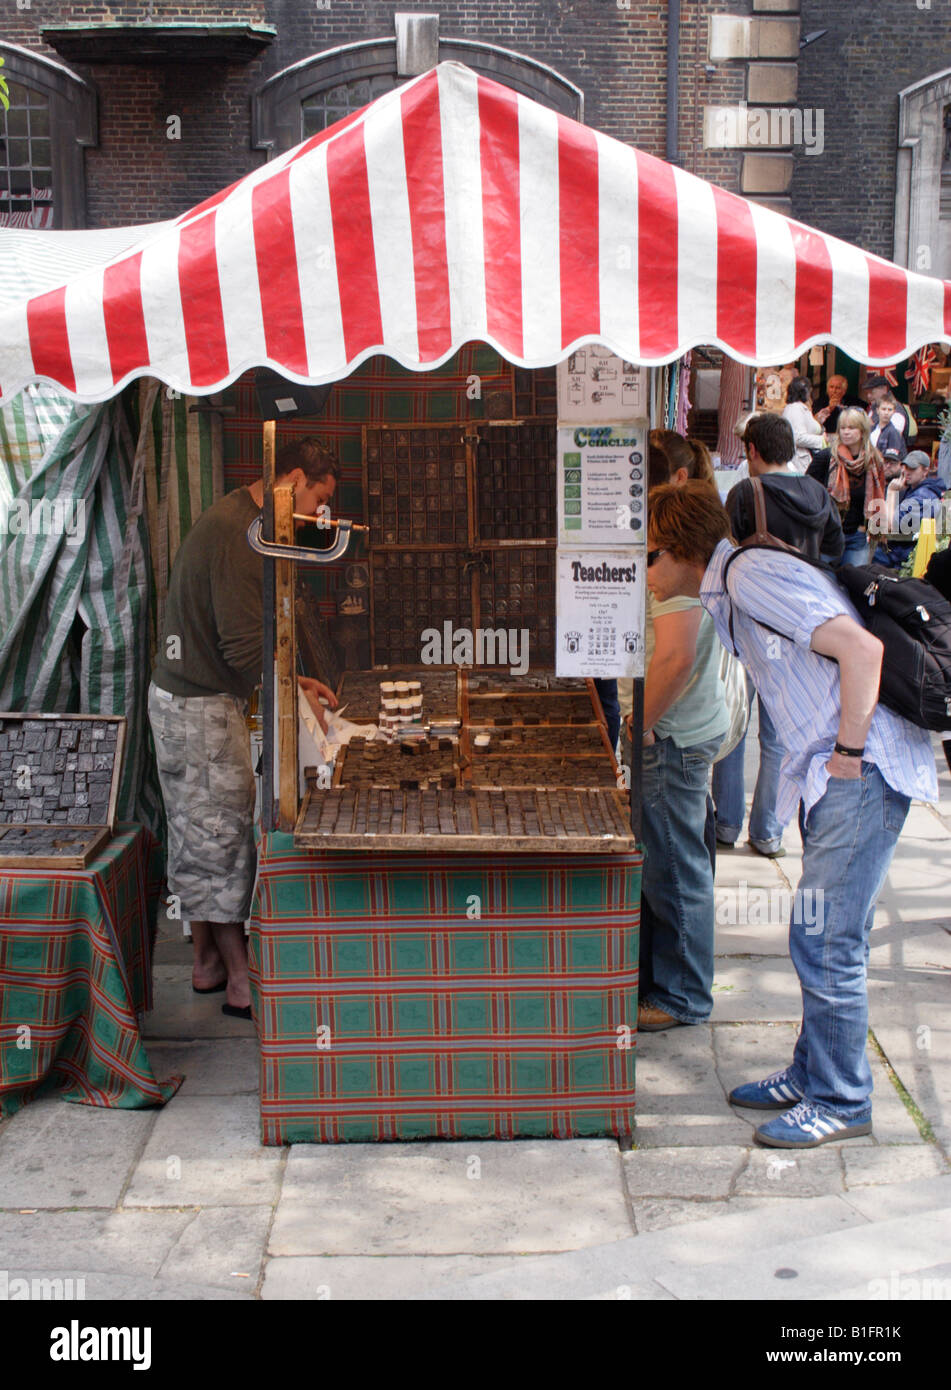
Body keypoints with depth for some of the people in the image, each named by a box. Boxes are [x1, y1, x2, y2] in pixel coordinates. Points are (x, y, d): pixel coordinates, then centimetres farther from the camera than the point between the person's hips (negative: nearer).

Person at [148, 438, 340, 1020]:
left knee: (203, 840, 14)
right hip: (200, 706, -10)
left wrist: (292, 681, 12)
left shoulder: (239, 521, 13)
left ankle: (208, 963, 24)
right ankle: (242, 982, 5)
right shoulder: (235, 532, -21)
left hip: (191, 696, 10)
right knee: (220, 839, -3)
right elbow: (245, 649, -24)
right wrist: (294, 693, -10)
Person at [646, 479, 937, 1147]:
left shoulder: (751, 574, -14)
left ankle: (841, 1102, 10)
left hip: (864, 773, -10)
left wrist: (849, 752, -17)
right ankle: (813, 1074, 29)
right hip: (832, 775, 10)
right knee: (818, 937, 16)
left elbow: (861, 647, -23)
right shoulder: (728, 590, 16)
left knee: (827, 943, -3)